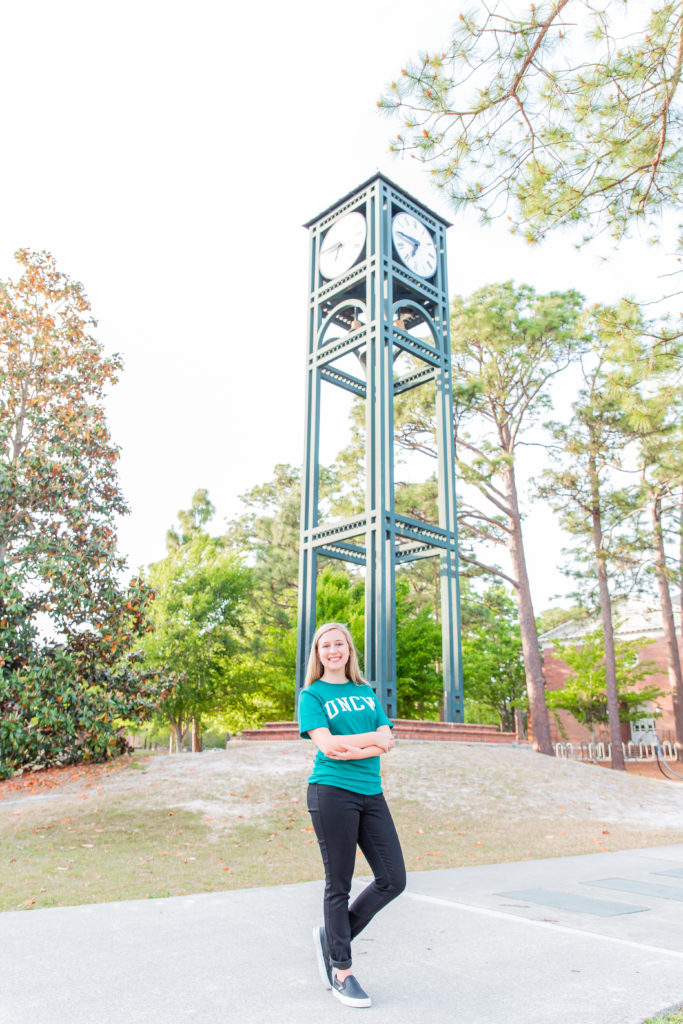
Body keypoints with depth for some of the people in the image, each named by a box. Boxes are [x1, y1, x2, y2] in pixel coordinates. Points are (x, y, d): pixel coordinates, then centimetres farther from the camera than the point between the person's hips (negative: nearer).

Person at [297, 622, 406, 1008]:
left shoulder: (367, 692, 15)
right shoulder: (312, 695, 1)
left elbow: (388, 743, 5)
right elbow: (327, 743, -12)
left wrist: (351, 751, -11)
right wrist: (373, 737, -7)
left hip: (371, 792, 6)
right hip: (332, 792, -5)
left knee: (393, 880, 5)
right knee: (339, 885, 3)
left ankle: (331, 936, 24)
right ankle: (342, 972, 22)